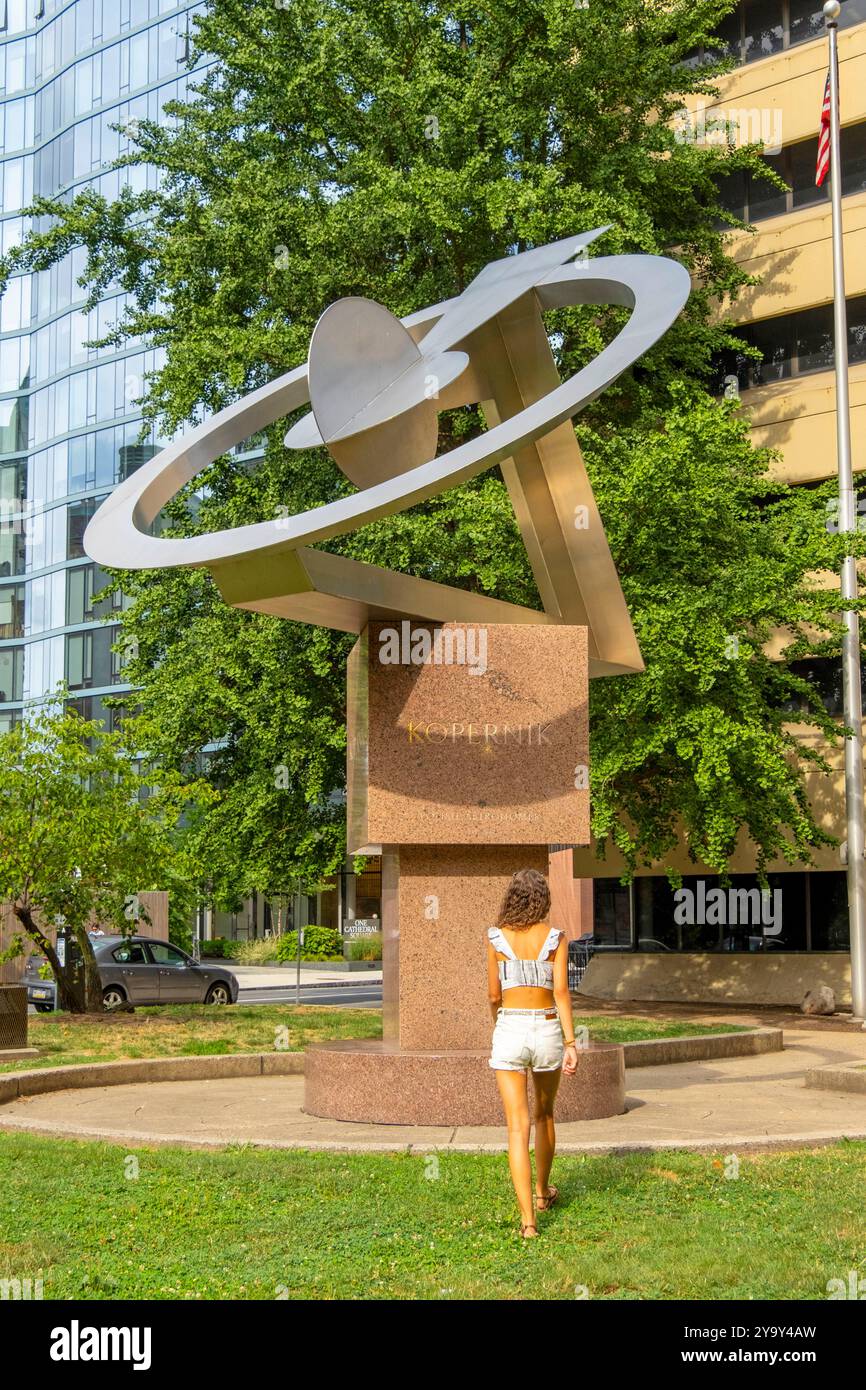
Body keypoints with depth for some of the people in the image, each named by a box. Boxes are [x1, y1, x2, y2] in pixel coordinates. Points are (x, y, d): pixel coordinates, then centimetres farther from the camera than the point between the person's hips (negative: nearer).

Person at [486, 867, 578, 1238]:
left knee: (517, 1127, -3)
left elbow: (494, 993, 3)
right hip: (547, 1031, 1)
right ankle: (542, 1192, 43)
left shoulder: (496, 938, -1)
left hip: (510, 1033, -1)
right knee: (544, 1114, 25)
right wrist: (571, 1044, -7)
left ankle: (528, 1220, -13)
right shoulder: (555, 938, -2)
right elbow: (561, 992, -8)